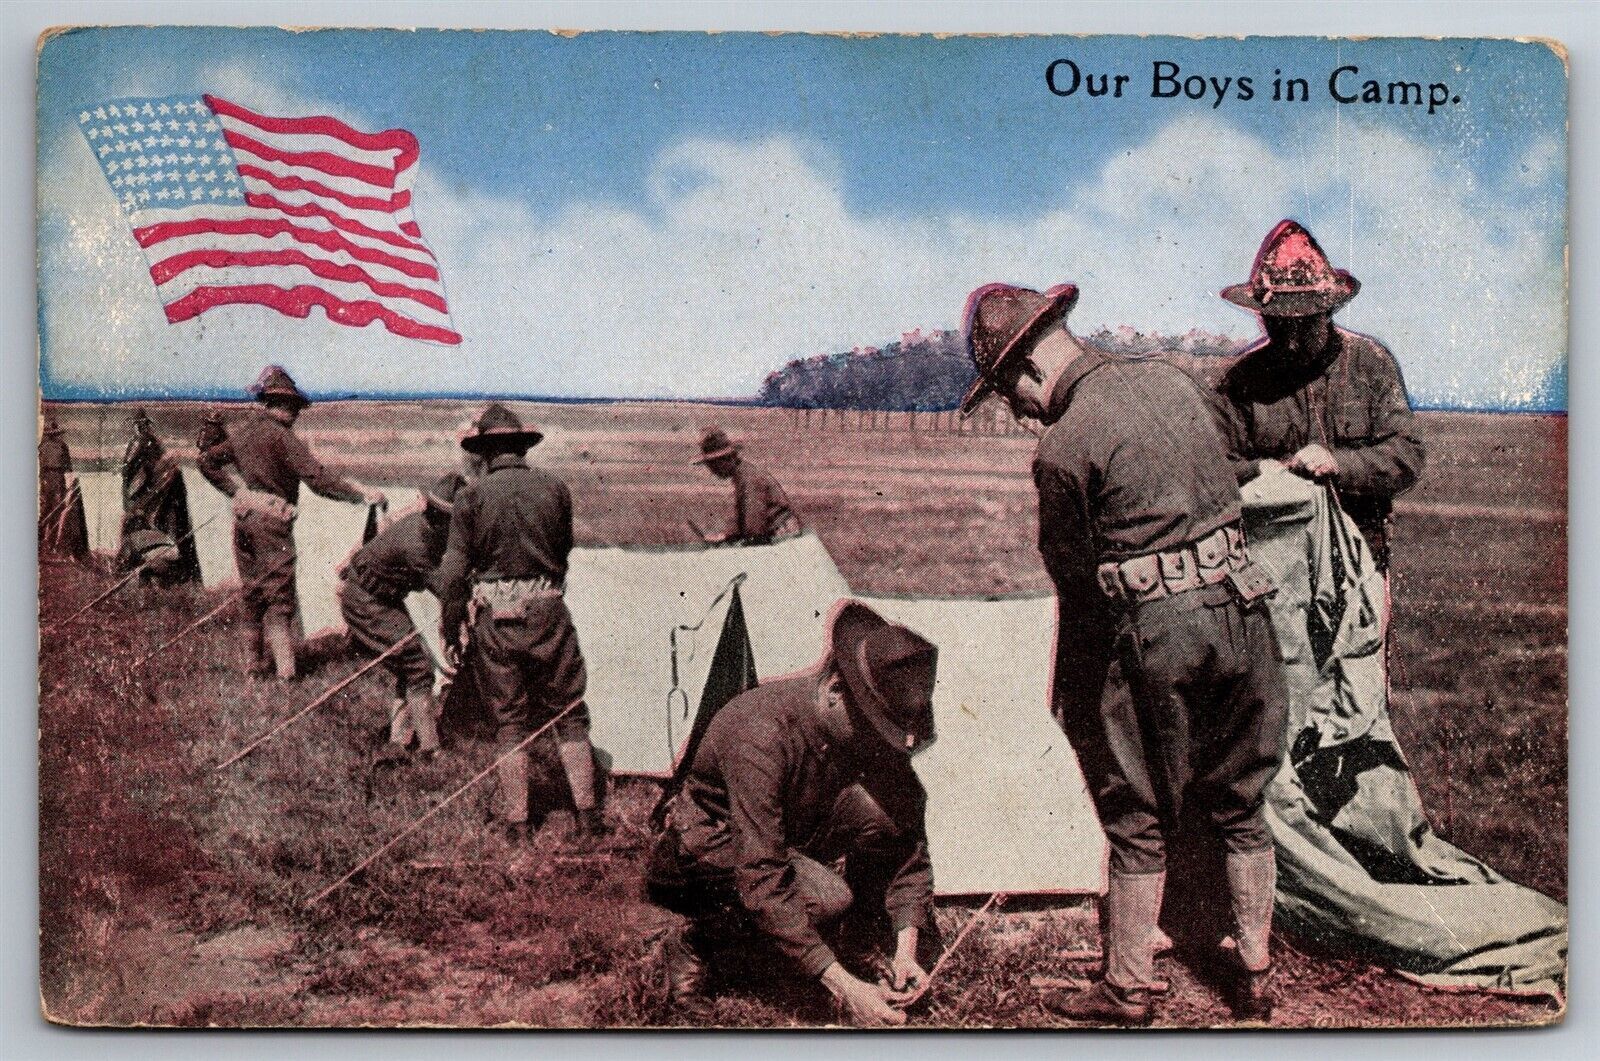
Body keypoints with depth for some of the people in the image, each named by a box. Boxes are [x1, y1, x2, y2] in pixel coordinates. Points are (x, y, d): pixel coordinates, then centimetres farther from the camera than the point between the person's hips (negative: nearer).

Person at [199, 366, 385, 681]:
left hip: (244, 516, 7)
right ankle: (285, 669, -9)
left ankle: (256, 662, 21)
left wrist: (237, 491, 17)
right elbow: (320, 480, -20)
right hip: (271, 521, -7)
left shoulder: (242, 428, 9)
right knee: (279, 595, -5)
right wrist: (364, 495, -15)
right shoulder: (283, 437, -15)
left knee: (253, 592, 15)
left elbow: (208, 461, 19)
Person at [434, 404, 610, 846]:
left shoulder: (471, 495, -5)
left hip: (494, 618, -1)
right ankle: (587, 817, 9)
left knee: (510, 721, 10)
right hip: (548, 613, 1)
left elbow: (453, 569, -5)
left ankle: (514, 821, 14)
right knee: (569, 715, 11)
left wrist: (451, 630, 4)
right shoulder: (554, 488, 1)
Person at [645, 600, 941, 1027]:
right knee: (825, 899, -34)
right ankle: (695, 945, -9)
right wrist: (843, 985, -42)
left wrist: (906, 947, -19)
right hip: (710, 845, -5)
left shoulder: (873, 729, -16)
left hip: (784, 840, 5)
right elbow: (761, 880, -40)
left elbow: (909, 840, -7)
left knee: (886, 807, -23)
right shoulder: (761, 731, -37)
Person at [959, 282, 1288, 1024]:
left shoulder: (1064, 448, -14)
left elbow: (1078, 585, -8)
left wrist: (1070, 706, 4)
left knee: (1137, 820, 7)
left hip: (1154, 630, -7)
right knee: (1239, 803, 17)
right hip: (1239, 609, 7)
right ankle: (1253, 972, 28)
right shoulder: (1169, 381, 8)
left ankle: (1127, 990, 18)